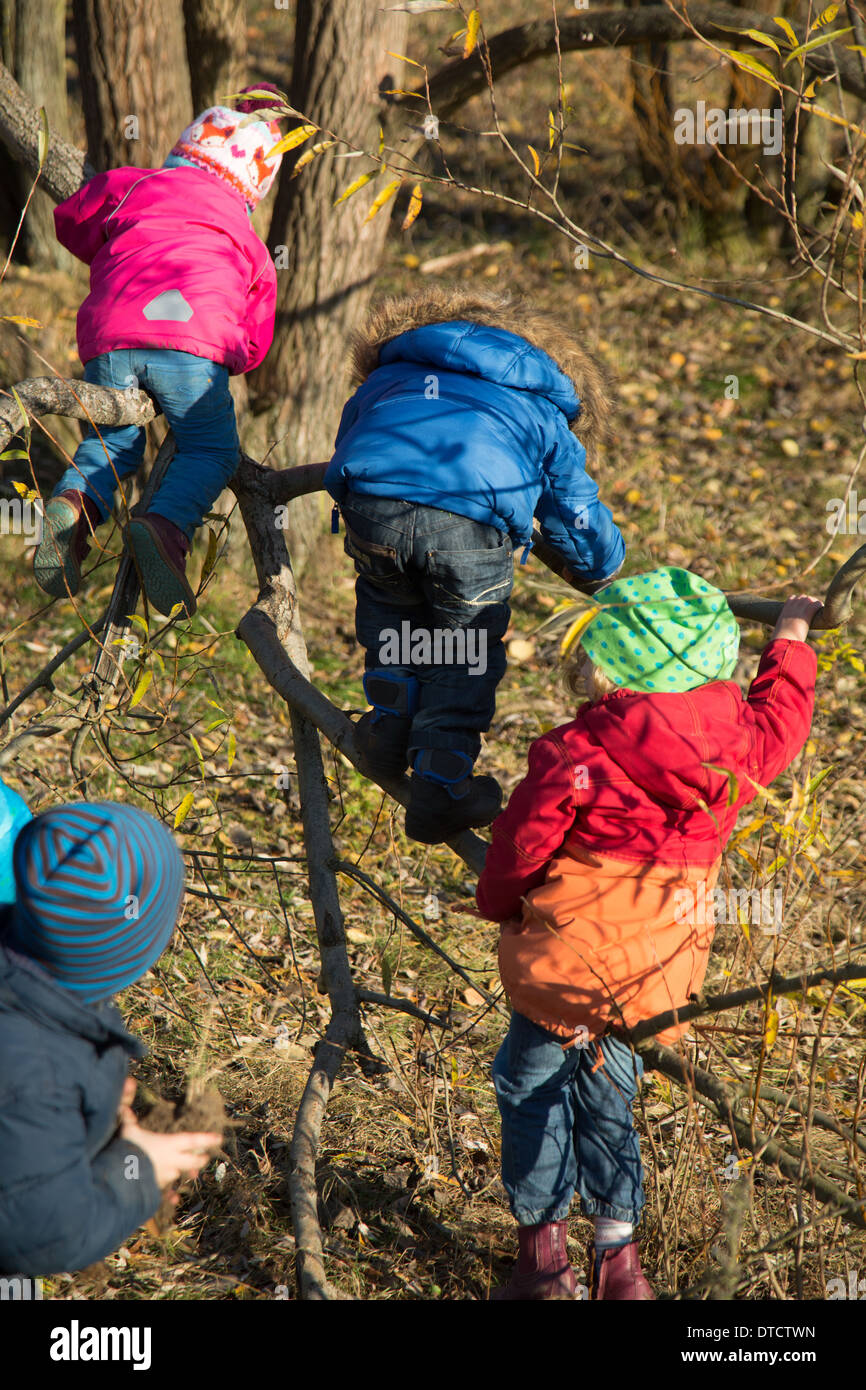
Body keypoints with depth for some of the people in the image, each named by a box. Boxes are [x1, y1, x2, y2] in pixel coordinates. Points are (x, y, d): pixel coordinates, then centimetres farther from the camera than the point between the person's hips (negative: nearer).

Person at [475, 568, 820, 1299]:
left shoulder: (577, 753, -16)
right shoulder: (733, 739, -2)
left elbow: (522, 843, -7)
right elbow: (781, 717, 22)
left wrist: (500, 904, 15)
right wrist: (791, 640, 40)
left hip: (574, 953, -5)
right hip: (666, 971, 6)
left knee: (532, 1082, 14)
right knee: (607, 1091, 22)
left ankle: (543, 1243, 16)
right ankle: (618, 1252, 24)